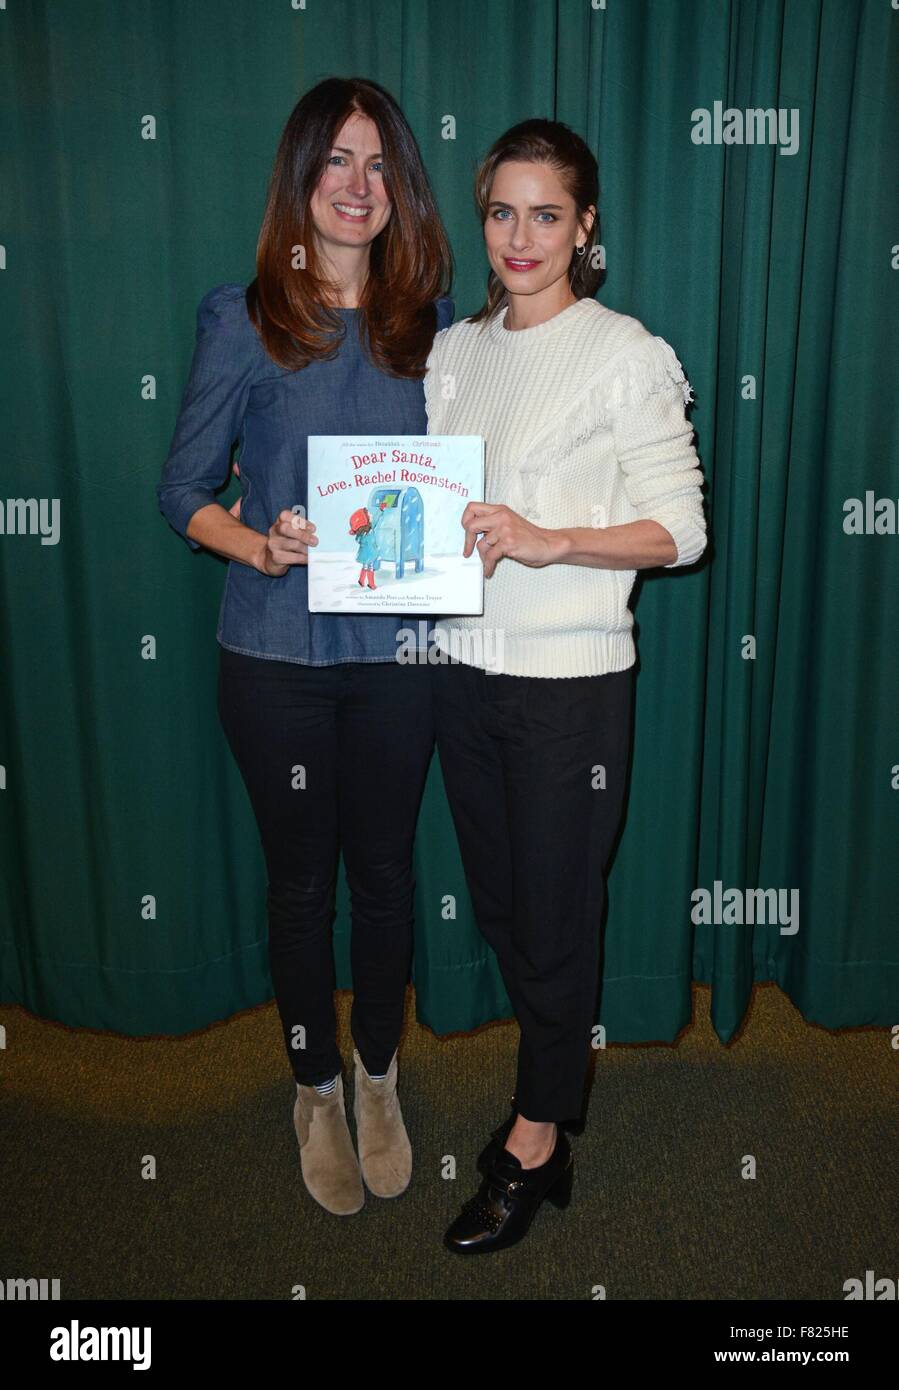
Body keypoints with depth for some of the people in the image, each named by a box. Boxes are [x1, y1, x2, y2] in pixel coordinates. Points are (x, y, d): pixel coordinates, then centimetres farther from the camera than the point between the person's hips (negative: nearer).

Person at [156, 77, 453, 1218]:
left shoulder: (431, 322, 6)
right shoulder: (243, 319, -1)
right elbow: (182, 490, 0)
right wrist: (262, 546, -19)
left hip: (396, 649, 2)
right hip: (276, 654, -2)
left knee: (385, 871, 13)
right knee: (301, 881, 12)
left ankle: (378, 1077, 37)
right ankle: (316, 1091, 34)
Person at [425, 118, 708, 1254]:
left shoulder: (626, 355, -7)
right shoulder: (455, 348, 10)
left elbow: (679, 528, -9)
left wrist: (548, 542, -21)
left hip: (568, 680, -6)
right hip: (463, 667, 6)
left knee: (554, 913, 6)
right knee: (497, 901, 16)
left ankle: (536, 1147, 25)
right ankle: (555, 1084, 39)